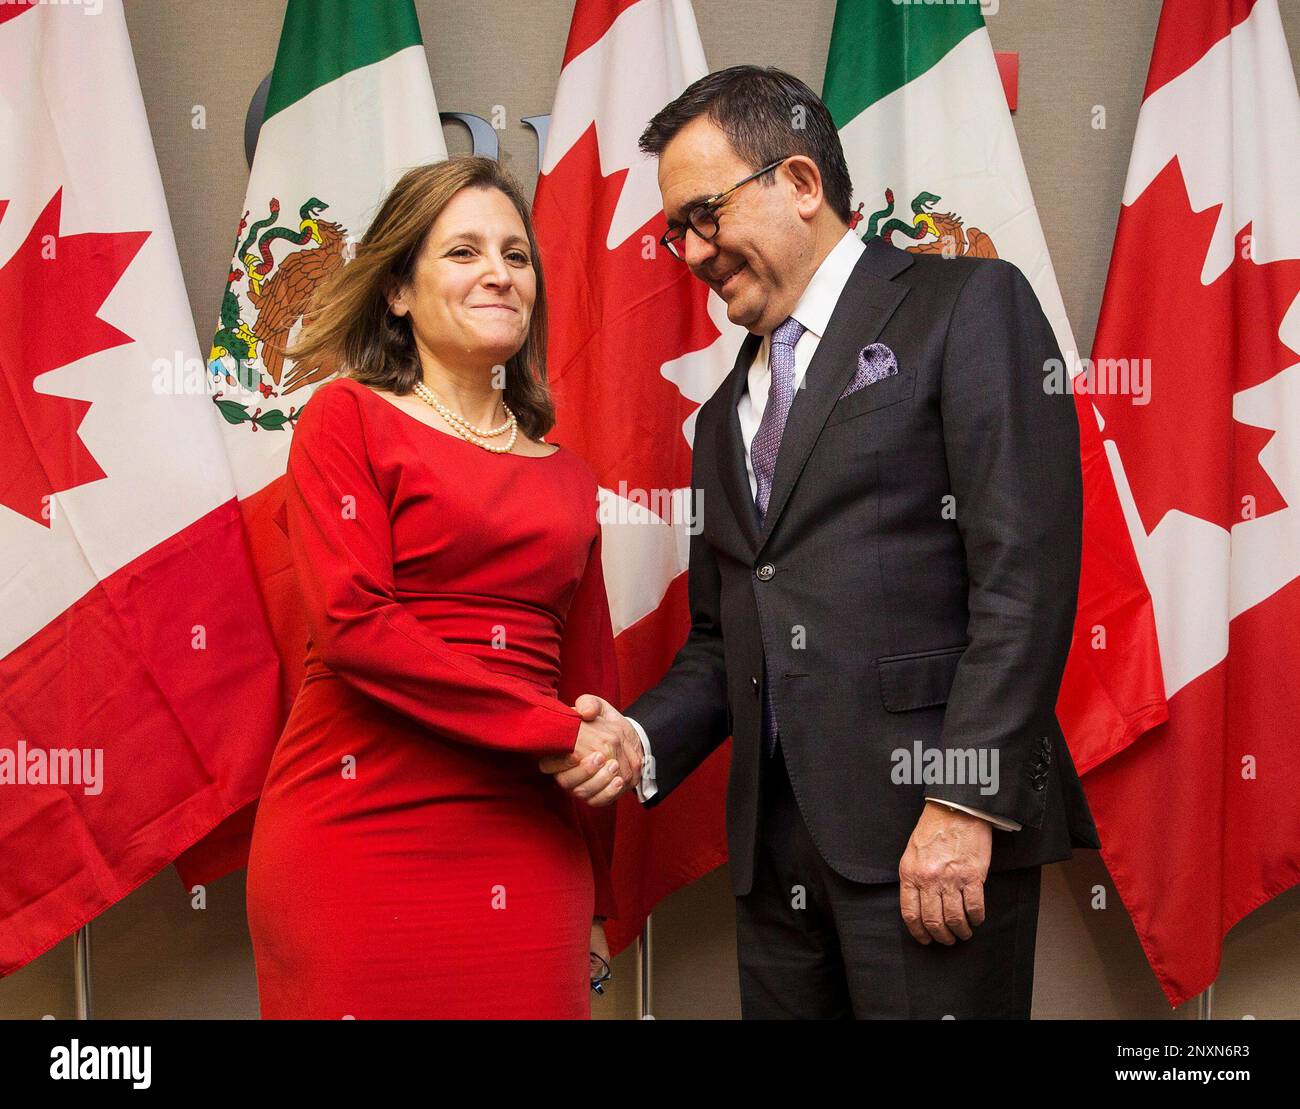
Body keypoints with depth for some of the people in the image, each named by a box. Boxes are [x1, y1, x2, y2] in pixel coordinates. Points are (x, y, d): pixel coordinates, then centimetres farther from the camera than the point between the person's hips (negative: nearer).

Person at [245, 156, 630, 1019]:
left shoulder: (567, 479, 15)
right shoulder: (347, 417, 2)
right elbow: (353, 625, -10)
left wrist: (596, 903, 17)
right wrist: (554, 732, -11)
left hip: (526, 862, 4)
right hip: (366, 838, -4)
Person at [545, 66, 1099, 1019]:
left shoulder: (968, 305, -1)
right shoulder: (727, 414, 20)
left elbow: (1025, 571, -10)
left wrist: (967, 802, -16)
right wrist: (644, 738, 2)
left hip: (937, 830, -6)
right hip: (775, 845, 6)